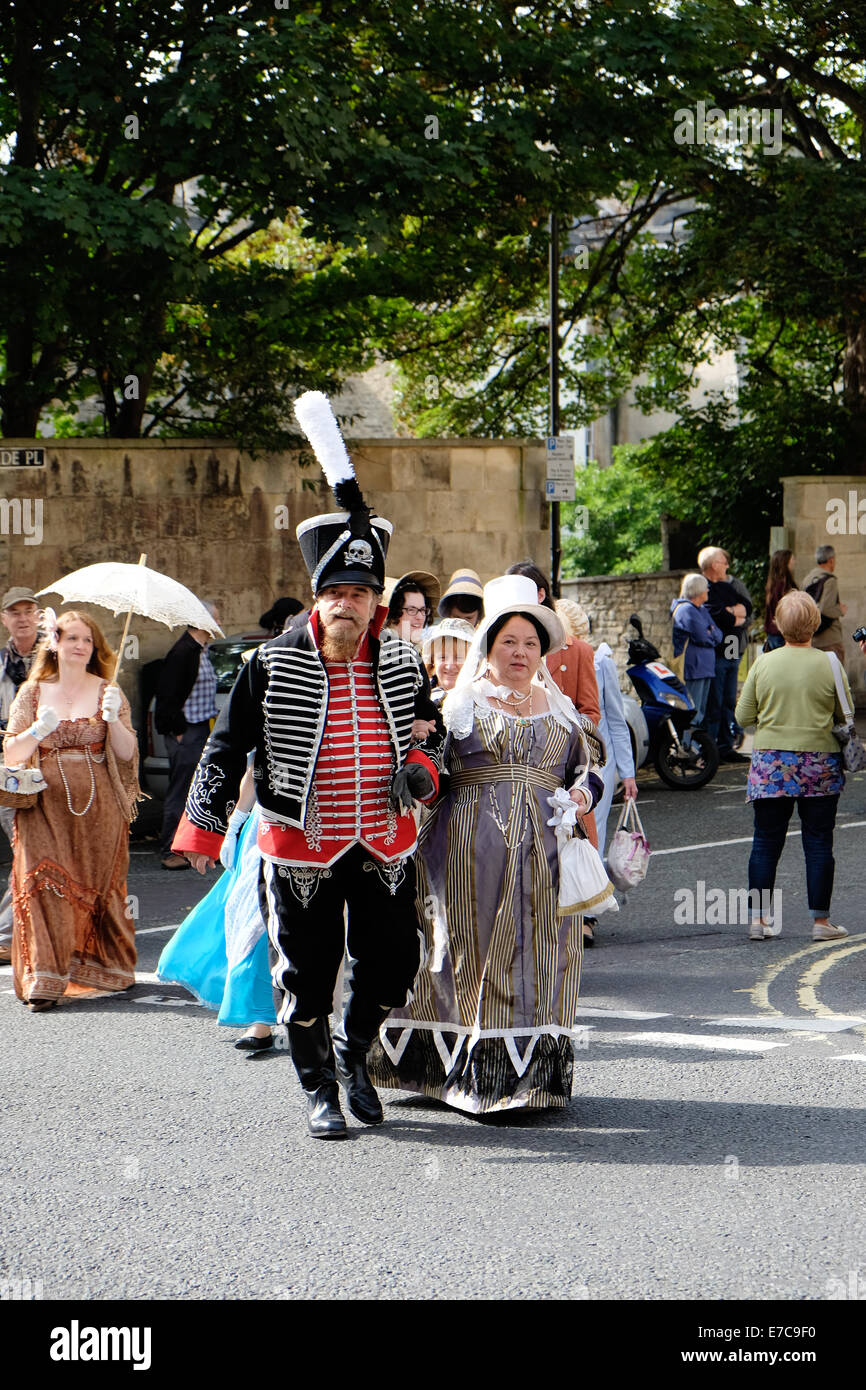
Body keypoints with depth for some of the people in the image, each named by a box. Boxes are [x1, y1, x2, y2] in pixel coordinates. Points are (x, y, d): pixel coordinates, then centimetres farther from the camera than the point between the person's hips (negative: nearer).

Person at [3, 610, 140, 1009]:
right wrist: (37, 731, -14)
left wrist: (114, 720, -17)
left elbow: (127, 754, 0)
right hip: (47, 804, 0)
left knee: (99, 886, 3)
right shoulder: (32, 692, 7)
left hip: (99, 807, 0)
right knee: (45, 885, -12)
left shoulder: (107, 692, 6)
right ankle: (44, 980, -14)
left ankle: (106, 968, 20)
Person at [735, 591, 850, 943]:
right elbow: (845, 715, 0)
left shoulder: (763, 664, -3)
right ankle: (821, 921, 7)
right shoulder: (829, 664, -8)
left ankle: (759, 918, 8)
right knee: (818, 843, 5)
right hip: (820, 763, -1)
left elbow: (743, 716, 1)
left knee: (765, 842, 7)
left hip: (771, 764, 1)